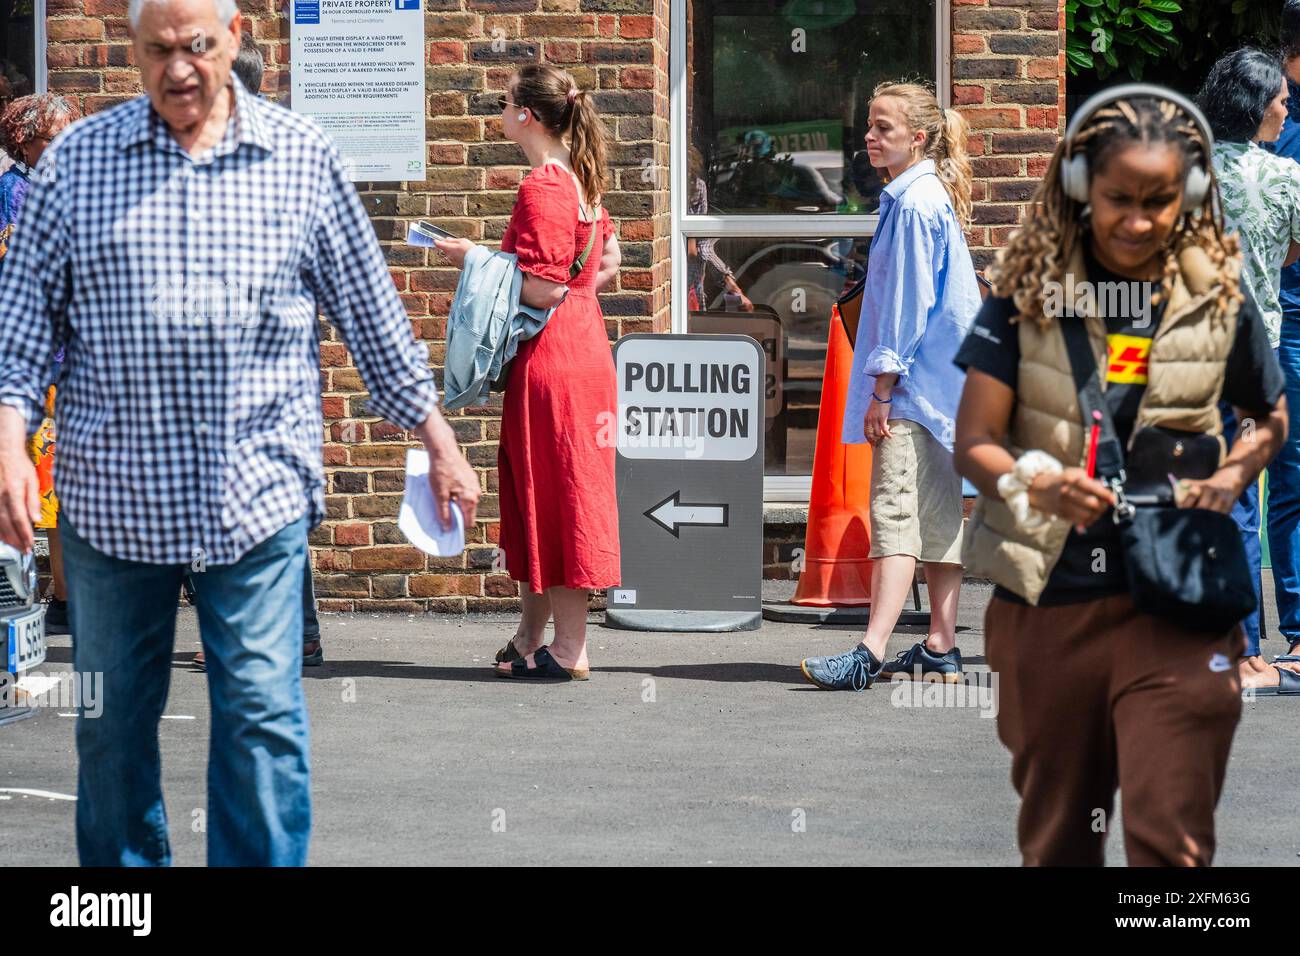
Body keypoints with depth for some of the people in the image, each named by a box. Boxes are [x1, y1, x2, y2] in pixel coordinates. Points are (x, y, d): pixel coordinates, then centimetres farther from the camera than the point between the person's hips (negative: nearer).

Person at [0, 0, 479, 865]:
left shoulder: (301, 157, 5)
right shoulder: (78, 161, 5)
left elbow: (370, 309, 10)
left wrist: (437, 439, 11)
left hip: (259, 498, -1)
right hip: (113, 494, 1)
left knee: (262, 716, -5)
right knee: (112, 722, 9)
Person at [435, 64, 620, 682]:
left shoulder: (542, 187, -17)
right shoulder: (579, 179, 12)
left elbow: (544, 289, -21)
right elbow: (607, 264, 19)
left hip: (549, 360, -10)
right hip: (581, 347, 10)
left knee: (552, 493, -4)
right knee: (533, 494, 15)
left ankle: (569, 650, 0)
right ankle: (530, 638, 22)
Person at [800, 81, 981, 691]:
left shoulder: (913, 205, -14)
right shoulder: (931, 198, 17)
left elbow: (909, 304, -17)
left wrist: (882, 388, -16)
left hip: (913, 386, -11)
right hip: (942, 385, 11)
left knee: (895, 515, -18)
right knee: (938, 518, 13)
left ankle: (870, 655, -26)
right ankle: (941, 648, 19)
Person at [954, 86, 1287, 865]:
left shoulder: (1218, 300, 1)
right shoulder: (1029, 291, -1)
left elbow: (1272, 419, 18)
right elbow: (974, 442, -4)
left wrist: (1233, 477, -3)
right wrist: (1035, 483, -25)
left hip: (1175, 607, -1)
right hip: (1046, 604, 1)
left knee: (1170, 839, -9)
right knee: (1056, 840, 13)